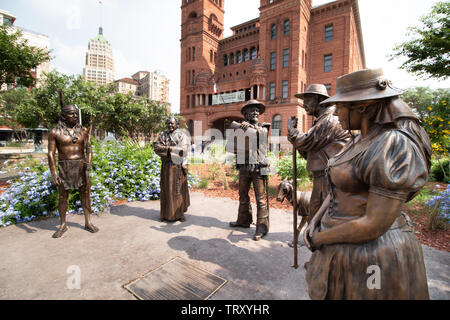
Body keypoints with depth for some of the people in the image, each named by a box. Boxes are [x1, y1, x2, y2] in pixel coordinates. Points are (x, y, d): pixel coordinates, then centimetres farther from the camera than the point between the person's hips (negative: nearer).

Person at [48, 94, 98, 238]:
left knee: (85, 195, 6)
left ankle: (88, 222, 18)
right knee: (62, 197, 7)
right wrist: (53, 173, -12)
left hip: (81, 166, 2)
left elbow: (88, 149, 2)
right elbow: (51, 153, -4)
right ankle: (63, 225, 24)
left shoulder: (83, 131, 4)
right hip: (64, 168, -1)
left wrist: (88, 164, -13)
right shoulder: (55, 132, -3)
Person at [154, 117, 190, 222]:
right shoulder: (163, 135, 12)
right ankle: (165, 213, 19)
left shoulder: (182, 135, 1)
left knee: (179, 189, 1)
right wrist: (172, 149, -14)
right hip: (166, 166, 3)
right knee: (166, 188, 7)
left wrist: (168, 148, -11)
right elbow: (156, 147, -2)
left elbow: (183, 150, -13)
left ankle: (180, 212, 12)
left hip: (178, 166, -3)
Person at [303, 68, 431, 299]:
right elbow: (339, 189, 8)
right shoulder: (362, 140, 5)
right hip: (345, 243, 8)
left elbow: (374, 224, -25)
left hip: (370, 250, -8)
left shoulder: (394, 146, -22)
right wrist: (314, 222, -3)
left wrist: (318, 239, -14)